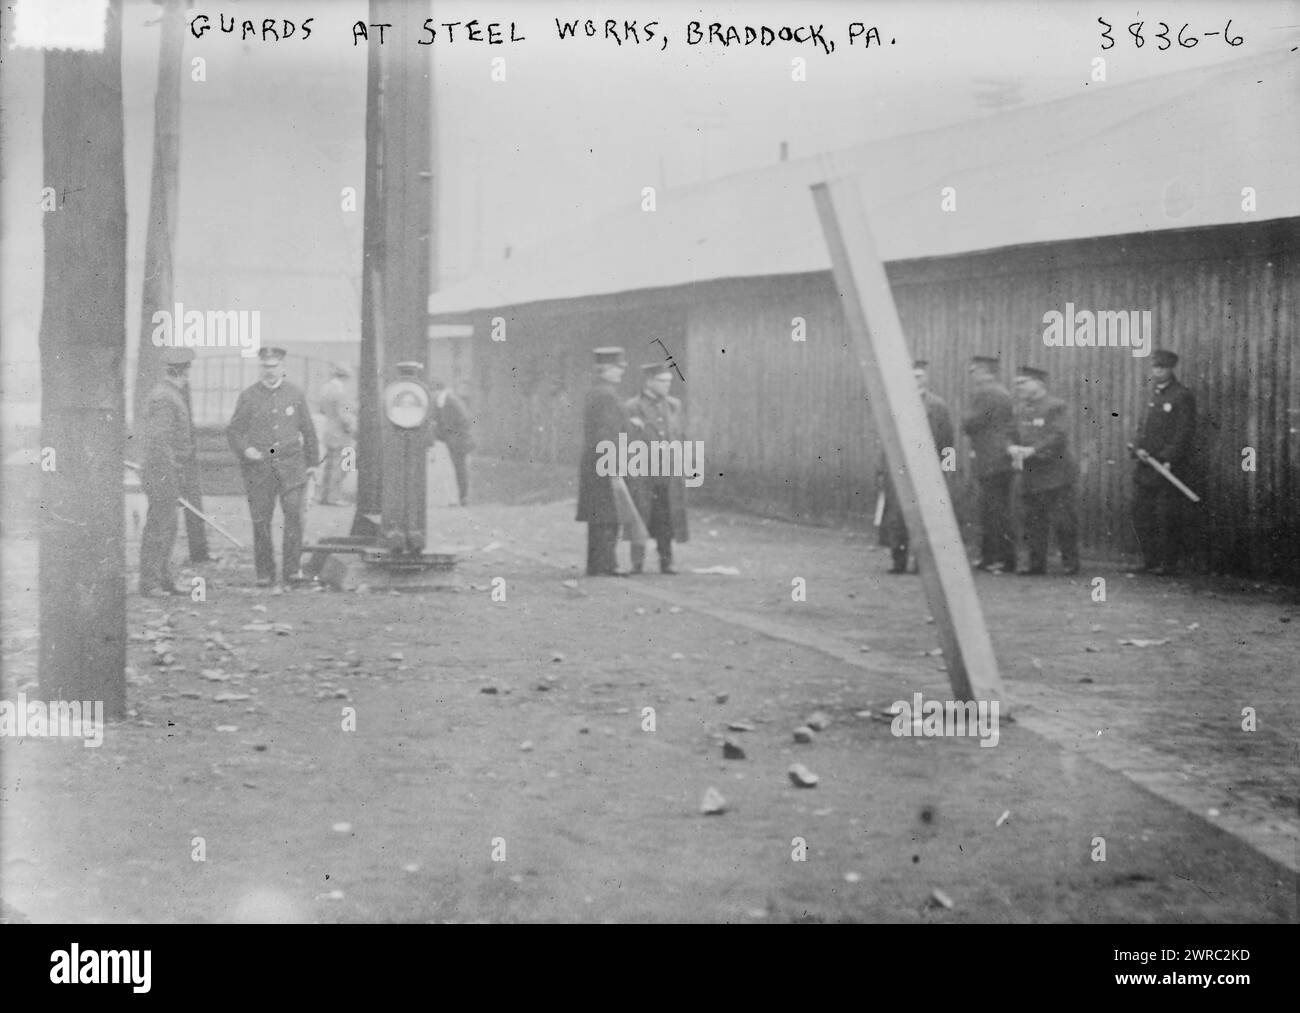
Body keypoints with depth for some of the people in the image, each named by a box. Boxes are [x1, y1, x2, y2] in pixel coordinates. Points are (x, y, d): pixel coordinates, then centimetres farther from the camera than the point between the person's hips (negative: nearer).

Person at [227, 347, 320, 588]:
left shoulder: (295, 394, 5)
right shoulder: (248, 397, 1)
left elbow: (308, 431, 14)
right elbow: (234, 431, 3)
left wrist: (313, 464, 17)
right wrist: (245, 450, -17)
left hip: (290, 463, 0)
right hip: (259, 466, 0)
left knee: (294, 512, -13)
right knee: (261, 520, -1)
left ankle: (292, 569, -6)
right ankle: (265, 572, 11)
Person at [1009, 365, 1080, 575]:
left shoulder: (1056, 406, -6)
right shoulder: (1021, 409, 15)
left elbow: (1057, 438, -15)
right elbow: (1018, 438, 14)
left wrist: (1032, 451, -22)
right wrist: (1016, 453, -7)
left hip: (1055, 475, -6)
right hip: (1030, 476, 6)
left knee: (1062, 522, -5)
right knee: (1033, 522, 5)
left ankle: (1070, 563, 3)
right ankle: (1037, 564, 10)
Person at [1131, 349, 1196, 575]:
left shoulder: (1182, 397, -7)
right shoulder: (1154, 395, 17)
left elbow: (1185, 433, -12)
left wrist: (1169, 459, -18)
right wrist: (1139, 448, 2)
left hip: (1170, 466, -7)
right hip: (1147, 467, 8)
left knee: (1167, 518, -4)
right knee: (1141, 514, 7)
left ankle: (1168, 563, 3)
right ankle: (1150, 562, 15)